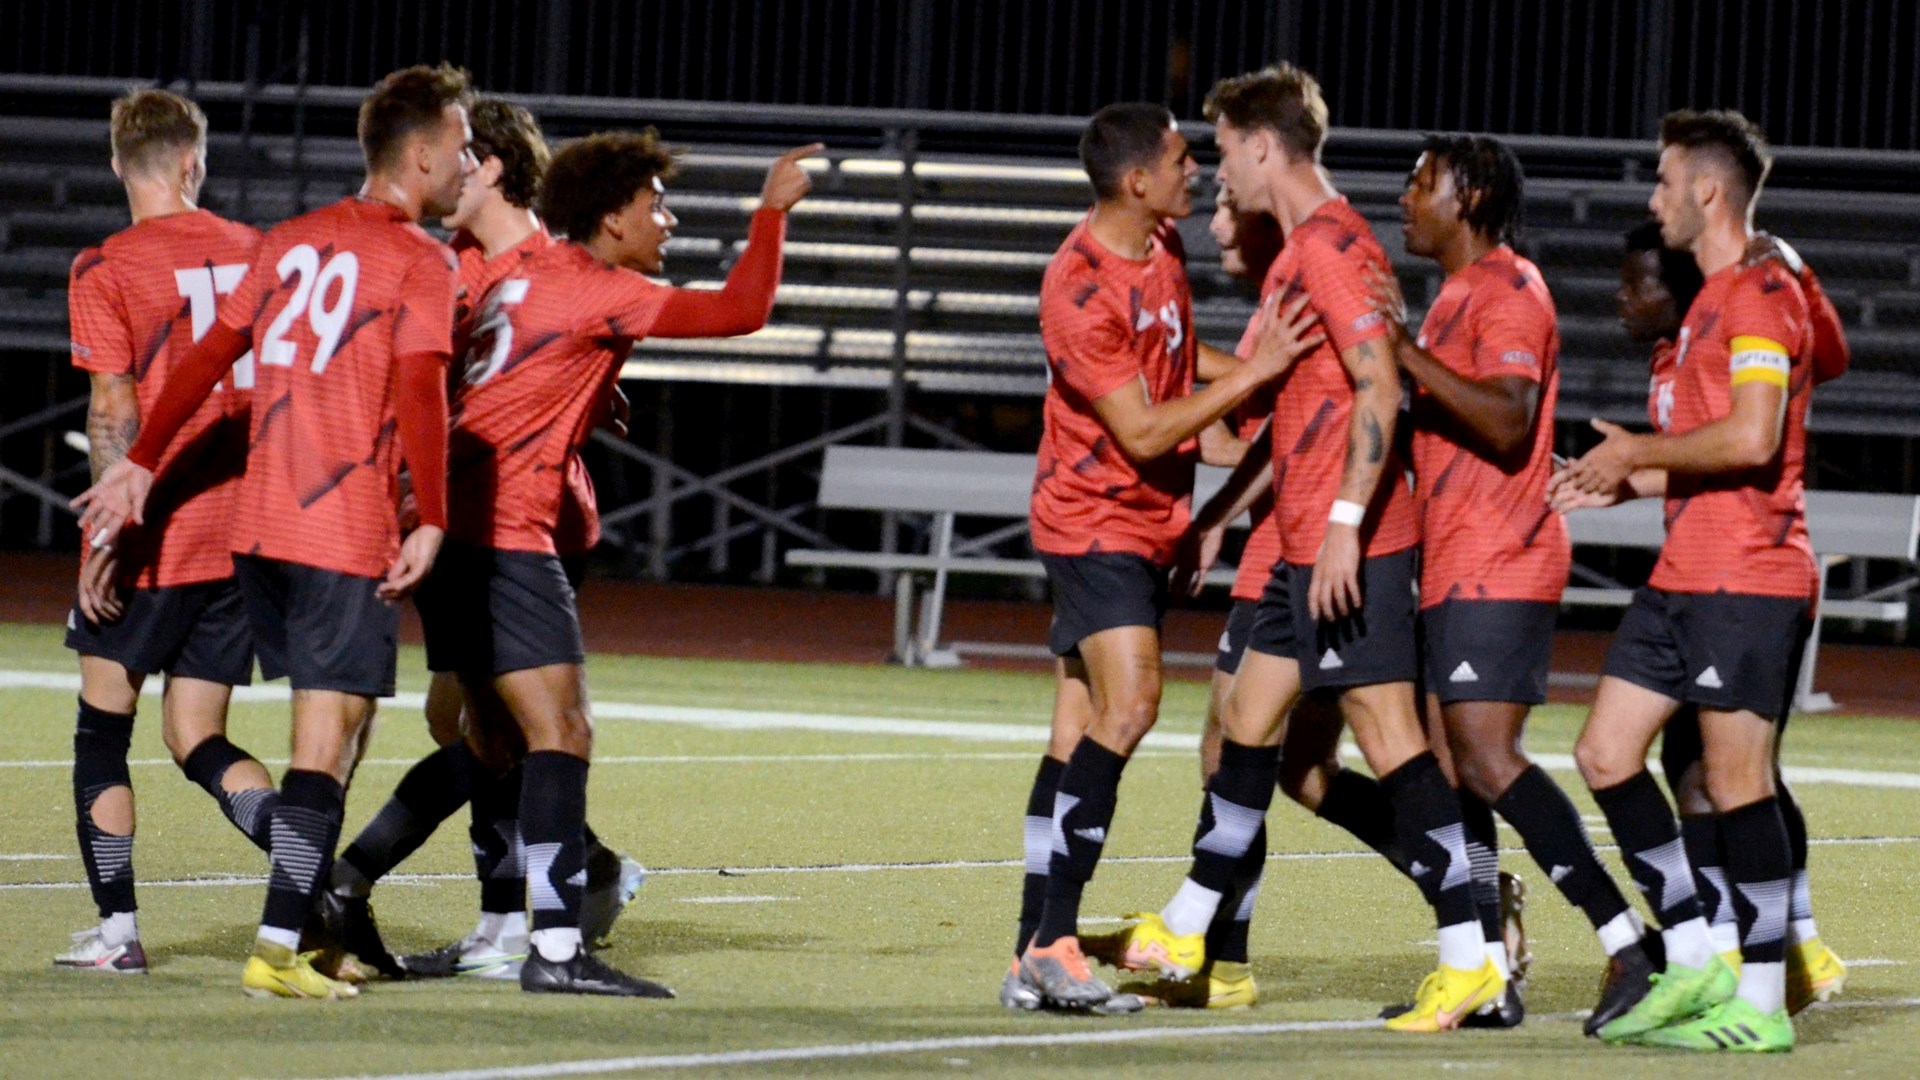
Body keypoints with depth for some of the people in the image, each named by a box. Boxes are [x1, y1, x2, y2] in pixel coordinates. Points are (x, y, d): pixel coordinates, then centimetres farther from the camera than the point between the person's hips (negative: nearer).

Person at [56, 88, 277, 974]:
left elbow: (115, 413, -12)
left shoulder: (106, 270, -7)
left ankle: (116, 929, 6)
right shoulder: (255, 254, 8)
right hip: (246, 535, 5)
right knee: (197, 741, 9)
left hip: (154, 538, -5)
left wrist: (110, 532, -11)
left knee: (102, 728, 9)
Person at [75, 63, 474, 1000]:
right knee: (326, 744, -6)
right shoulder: (421, 262, -5)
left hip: (256, 529, 7)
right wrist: (432, 521, -19)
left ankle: (313, 922, 20)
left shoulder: (292, 240, 15)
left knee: (329, 731, 18)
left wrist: (143, 464, 18)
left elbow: (210, 354, 14)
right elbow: (421, 390, -17)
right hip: (348, 536, -7)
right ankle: (278, 949, -13)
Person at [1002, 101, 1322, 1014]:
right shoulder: (1080, 291, -22)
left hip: (1143, 524, 9)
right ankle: (1054, 944, -23)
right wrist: (1253, 374, -21)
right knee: (1127, 703, -21)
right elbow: (1142, 432, -22)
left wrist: (1256, 366, 13)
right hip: (1095, 519, -9)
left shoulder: (1161, 247, 7)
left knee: (1081, 732, 6)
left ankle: (1033, 958, 7)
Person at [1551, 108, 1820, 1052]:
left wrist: (1638, 452, -13)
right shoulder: (1712, 300, 20)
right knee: (1605, 754, 7)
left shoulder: (1761, 293, -12)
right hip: (1684, 576, 10)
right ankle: (1696, 961, 13)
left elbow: (1752, 438, -24)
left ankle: (1759, 1004, 0)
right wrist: (1628, 481, 16)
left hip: (1746, 582, -10)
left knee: (1736, 780, -6)